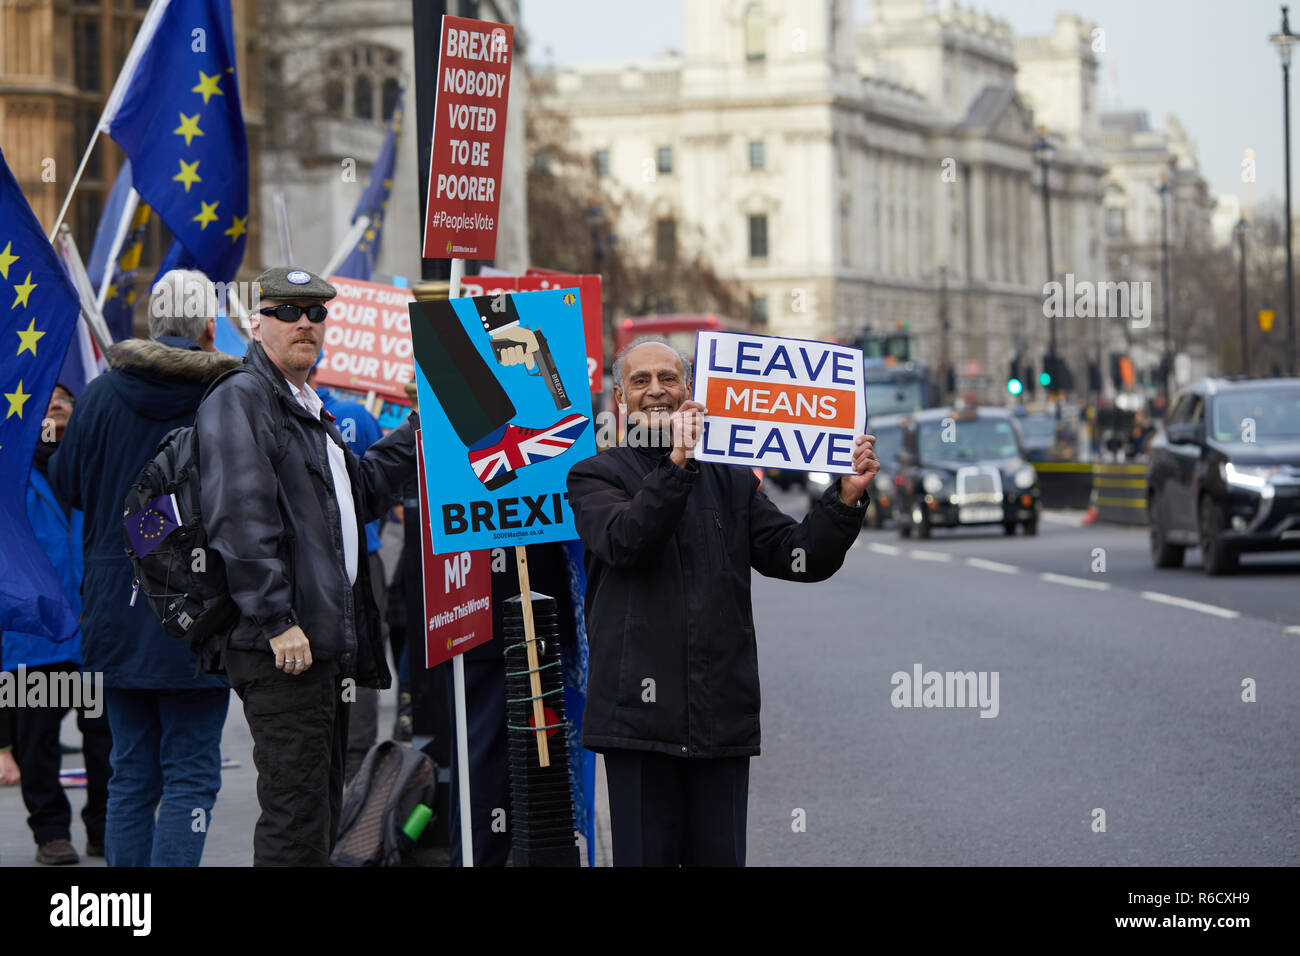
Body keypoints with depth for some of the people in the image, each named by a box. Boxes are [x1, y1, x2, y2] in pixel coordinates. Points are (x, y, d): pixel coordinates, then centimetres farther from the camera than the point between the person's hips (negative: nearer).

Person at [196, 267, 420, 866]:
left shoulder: (310, 412, 23)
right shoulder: (240, 399, -9)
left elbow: (355, 493, 31)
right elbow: (239, 517, -19)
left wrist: (419, 429, 25)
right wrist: (277, 620, -23)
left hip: (325, 641, 10)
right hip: (280, 644, -10)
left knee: (321, 811, 14)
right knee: (296, 818, -11)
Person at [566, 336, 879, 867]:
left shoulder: (731, 479, 16)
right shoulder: (596, 476, 6)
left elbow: (798, 557, 7)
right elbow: (625, 540, -15)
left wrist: (845, 498, -8)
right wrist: (676, 464, -26)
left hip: (722, 718, 3)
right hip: (639, 715, -3)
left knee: (719, 857, 6)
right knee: (645, 856, -2)